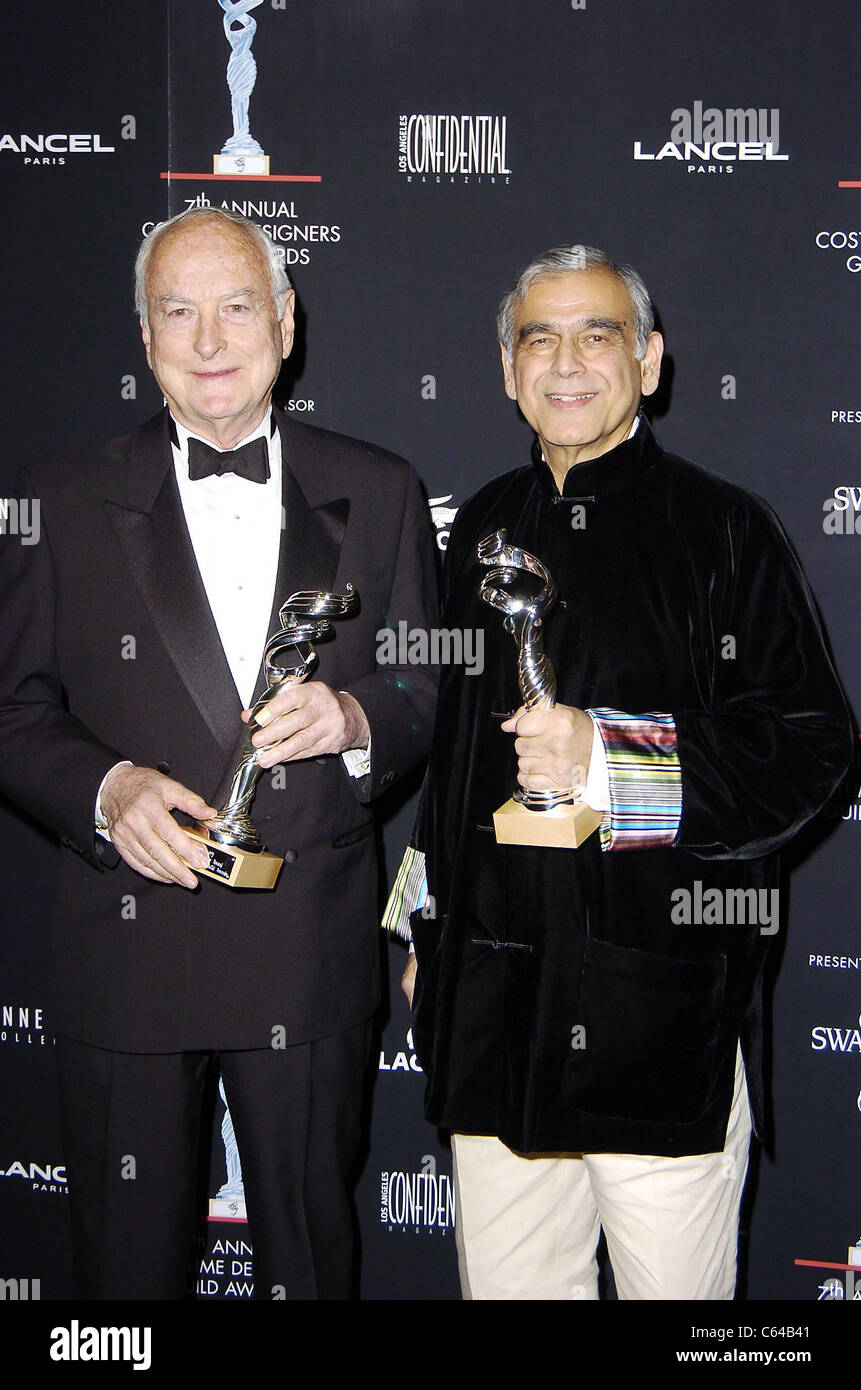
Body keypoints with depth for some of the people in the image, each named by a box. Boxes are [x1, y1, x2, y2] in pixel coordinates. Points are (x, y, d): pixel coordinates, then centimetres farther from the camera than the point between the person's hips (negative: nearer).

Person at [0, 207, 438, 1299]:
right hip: (127, 952, 0)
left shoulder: (377, 495, 5)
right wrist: (104, 788, -17)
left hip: (311, 956, 1)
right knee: (127, 1258, 15)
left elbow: (427, 692, 7)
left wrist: (353, 718, -15)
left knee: (310, 1253, 16)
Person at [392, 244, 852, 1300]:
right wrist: (428, 924, 21)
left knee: (675, 1285, 7)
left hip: (662, 1006, -4)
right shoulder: (485, 530, 13)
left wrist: (614, 759, -21)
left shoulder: (722, 529, -4)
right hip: (492, 1004, 5)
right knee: (508, 1284, 15)